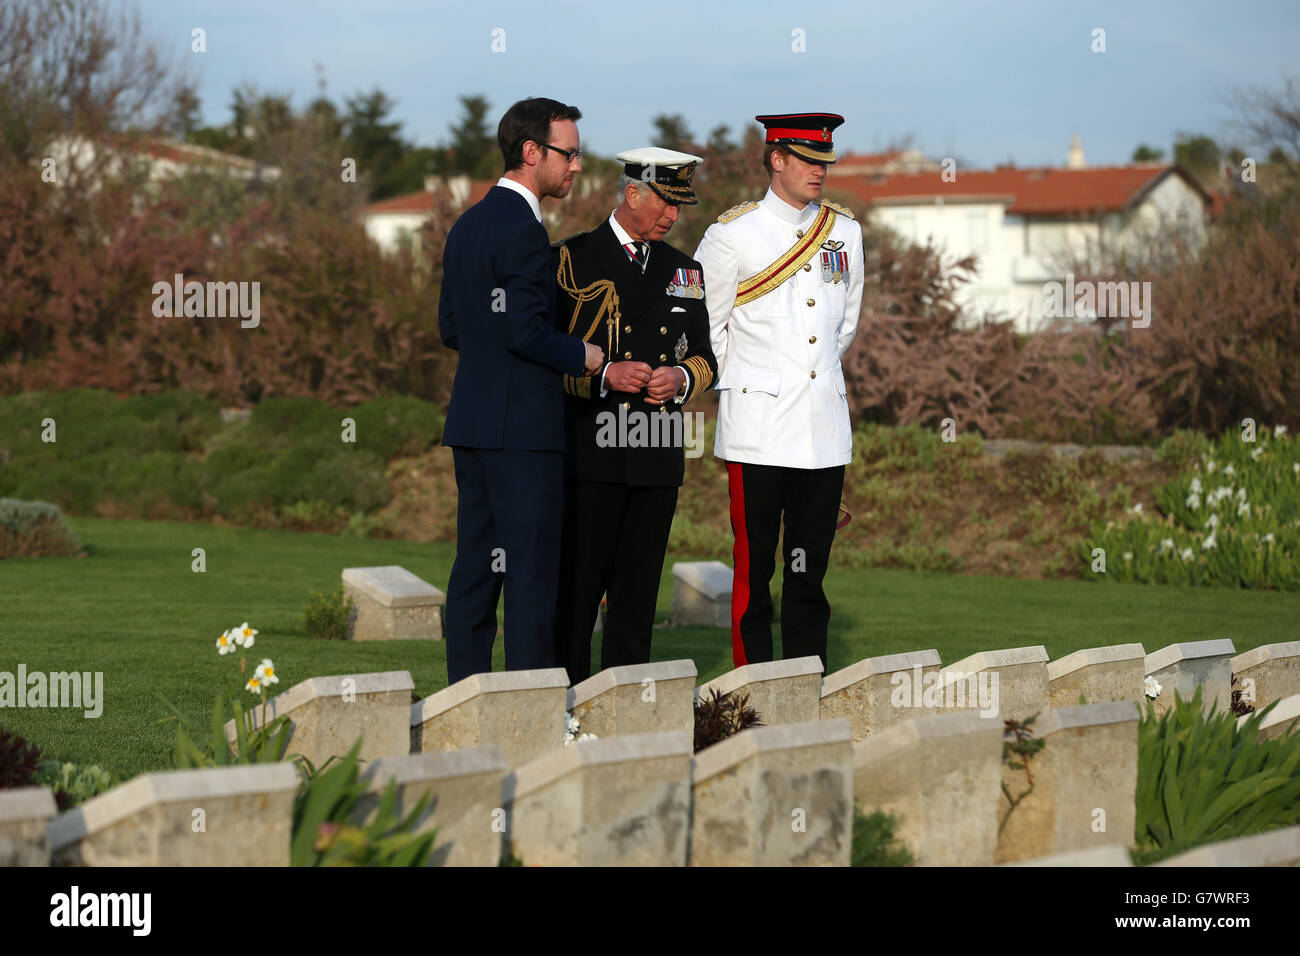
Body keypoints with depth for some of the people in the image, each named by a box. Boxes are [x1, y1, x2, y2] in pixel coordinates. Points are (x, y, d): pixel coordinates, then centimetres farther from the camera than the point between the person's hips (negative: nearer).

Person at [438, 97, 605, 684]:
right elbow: (528, 333, -19)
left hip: (471, 423, 9)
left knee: (475, 567, 10)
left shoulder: (469, 224, 15)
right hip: (521, 426, -9)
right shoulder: (523, 230, -14)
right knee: (531, 573, -5)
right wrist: (590, 357, -8)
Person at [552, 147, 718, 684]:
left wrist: (680, 378, -4)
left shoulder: (684, 272, 17)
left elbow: (705, 358, 19)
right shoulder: (571, 261, 2)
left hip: (659, 457, 4)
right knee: (577, 586, -6)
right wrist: (604, 375, -16)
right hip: (589, 453, -4)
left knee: (638, 589, 6)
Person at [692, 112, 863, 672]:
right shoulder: (732, 235, -3)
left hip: (825, 427, 4)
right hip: (758, 430, -4)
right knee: (754, 567, -2)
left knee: (811, 568, 7)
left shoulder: (844, 232, 11)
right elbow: (702, 327, 5)